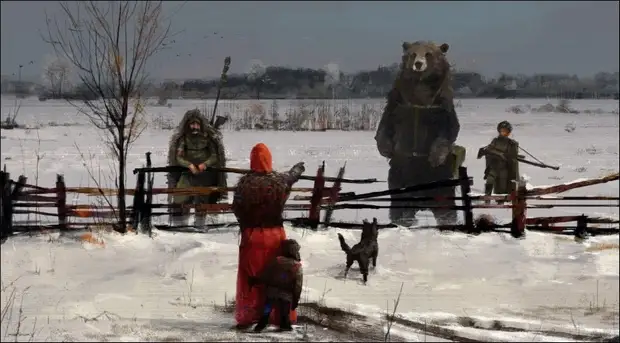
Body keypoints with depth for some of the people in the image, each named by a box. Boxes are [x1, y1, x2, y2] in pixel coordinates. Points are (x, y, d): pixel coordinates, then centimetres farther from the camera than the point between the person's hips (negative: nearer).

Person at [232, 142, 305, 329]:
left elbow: (236, 208, -5)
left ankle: (247, 317, 10)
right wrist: (299, 167, 41)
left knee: (249, 277, 8)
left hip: (251, 234, -1)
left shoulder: (245, 182, -13)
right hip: (275, 233, 2)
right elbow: (293, 174, 17)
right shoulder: (280, 180, -6)